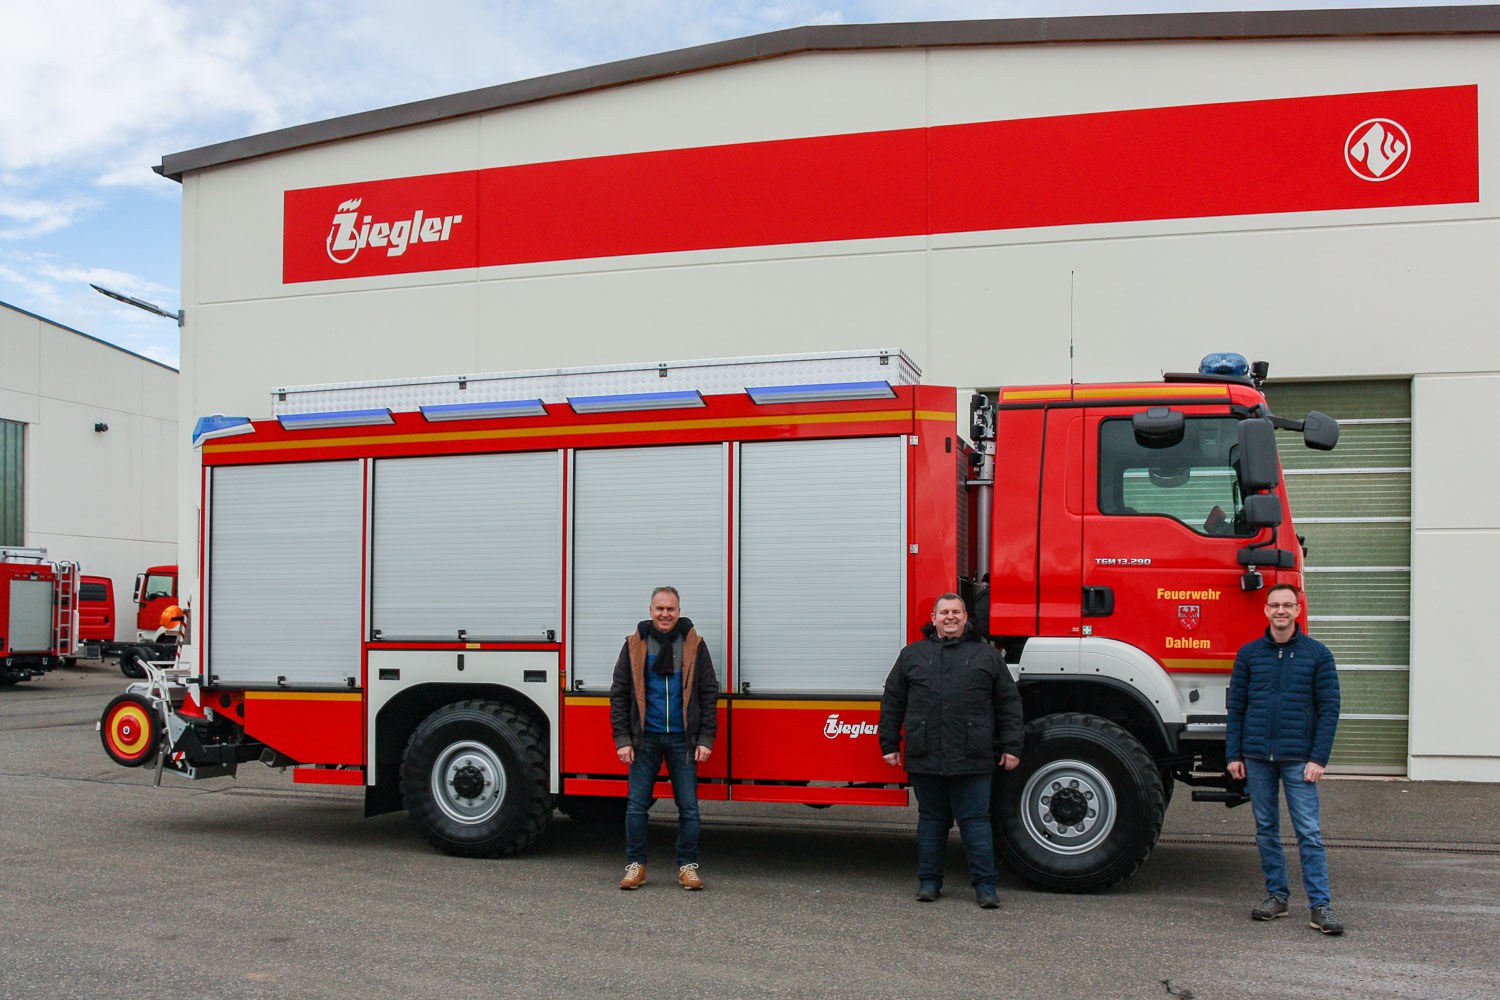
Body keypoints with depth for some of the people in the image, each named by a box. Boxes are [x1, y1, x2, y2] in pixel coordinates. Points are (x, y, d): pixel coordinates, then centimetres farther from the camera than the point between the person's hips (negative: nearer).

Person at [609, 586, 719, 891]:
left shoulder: (694, 645, 4)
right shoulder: (634, 645, 4)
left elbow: (708, 693, 5)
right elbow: (619, 694, 4)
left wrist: (706, 739, -2)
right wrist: (622, 739, -3)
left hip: (682, 739, 0)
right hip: (645, 738, 0)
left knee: (688, 807, 2)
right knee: (636, 805, 2)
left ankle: (688, 866, 14)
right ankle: (635, 866, 14)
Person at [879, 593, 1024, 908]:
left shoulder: (987, 655, 10)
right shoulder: (912, 655, 11)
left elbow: (1009, 703, 10)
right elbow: (892, 702, 13)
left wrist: (1011, 747, 4)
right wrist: (890, 745, 9)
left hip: (972, 761, -1)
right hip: (925, 759, 1)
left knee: (975, 820, 1)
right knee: (931, 820, 10)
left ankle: (985, 885, 8)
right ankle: (929, 881, 20)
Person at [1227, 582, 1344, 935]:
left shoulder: (1317, 654, 2)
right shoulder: (1248, 654, 7)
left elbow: (1329, 709, 0)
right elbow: (1236, 707, 9)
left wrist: (1318, 758, -7)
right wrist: (1234, 755, 3)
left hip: (1298, 759, -2)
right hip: (1256, 757, 3)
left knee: (1309, 833, -5)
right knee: (1266, 830, 9)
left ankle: (1320, 905, 0)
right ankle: (1276, 896, 20)